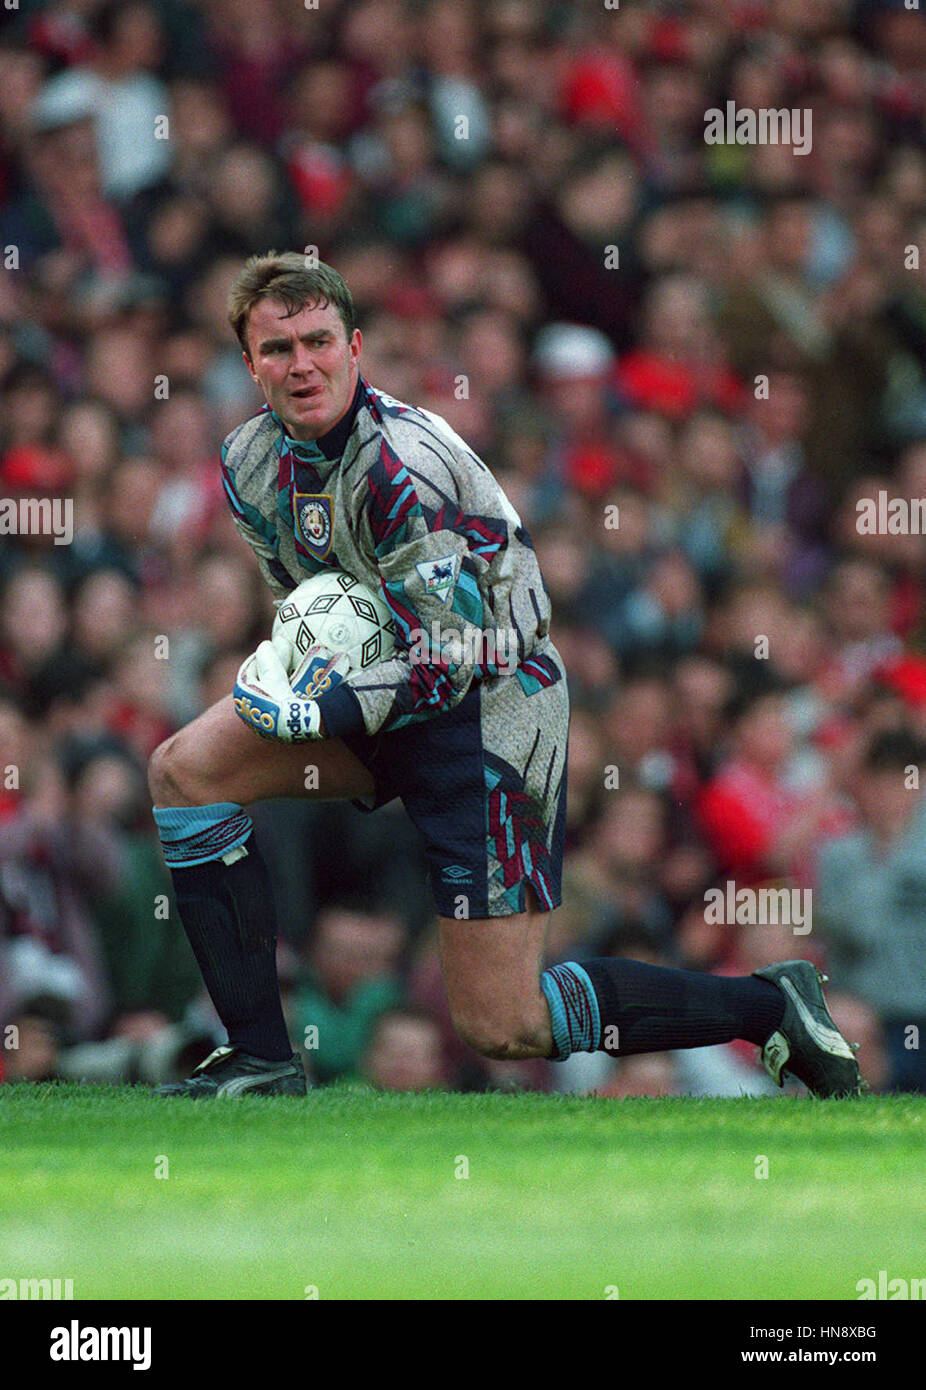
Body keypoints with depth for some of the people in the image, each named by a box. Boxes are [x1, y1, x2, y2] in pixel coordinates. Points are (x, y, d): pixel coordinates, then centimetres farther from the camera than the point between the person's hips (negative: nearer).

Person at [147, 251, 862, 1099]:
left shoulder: (403, 469, -25)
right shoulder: (252, 459, -1)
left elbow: (450, 662, -25)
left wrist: (313, 714, -29)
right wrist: (307, 649, -8)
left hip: (492, 706, -8)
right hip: (377, 689, 8)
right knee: (183, 771, -9)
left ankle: (769, 1006, 5)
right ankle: (262, 1060, -6)